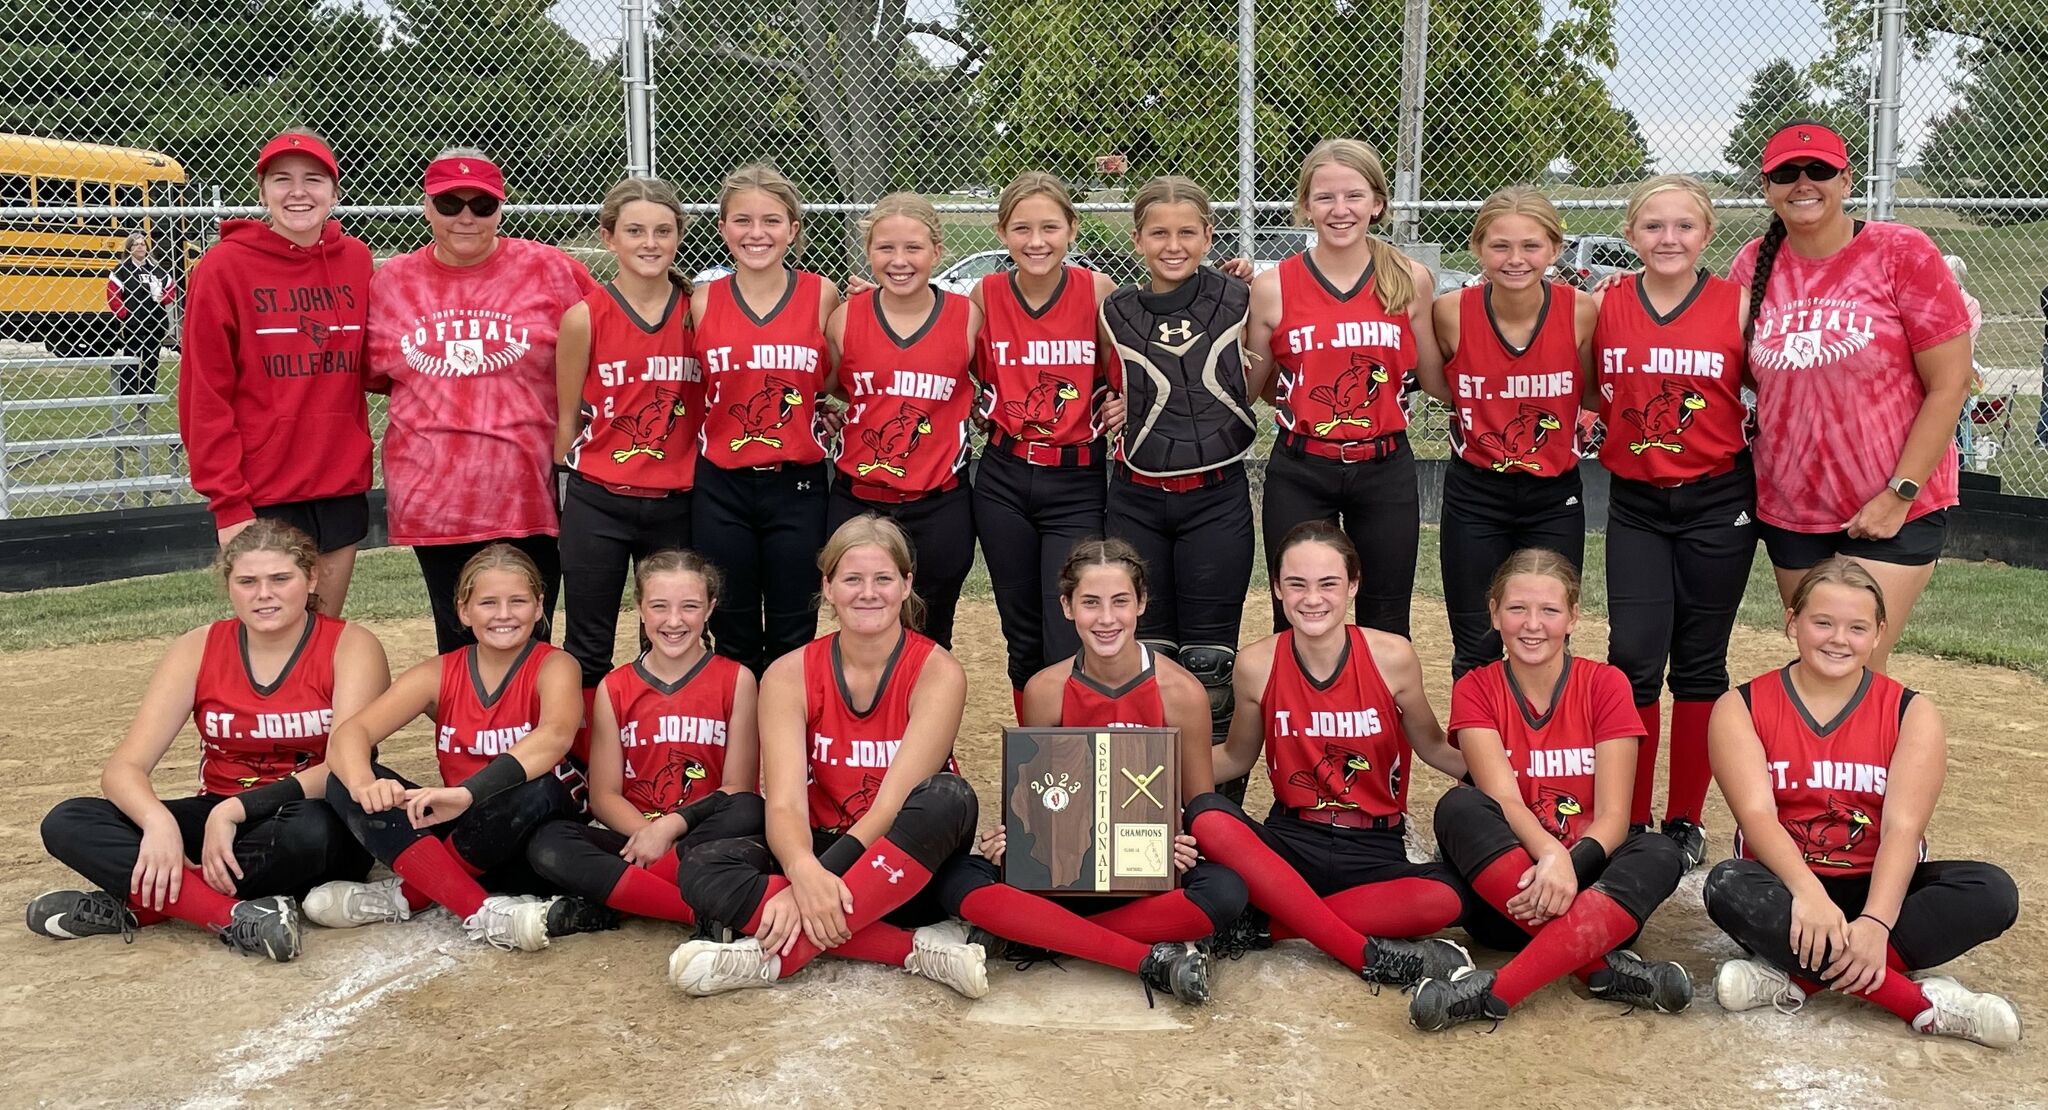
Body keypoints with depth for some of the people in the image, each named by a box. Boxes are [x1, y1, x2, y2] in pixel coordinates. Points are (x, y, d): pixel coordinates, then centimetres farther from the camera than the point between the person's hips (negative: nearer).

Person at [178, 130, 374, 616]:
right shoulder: (224, 266, -6)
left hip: (343, 485, 4)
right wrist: (227, 504, -12)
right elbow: (205, 397, -8)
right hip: (263, 493, -4)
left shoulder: (356, 260, 6)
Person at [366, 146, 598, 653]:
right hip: (434, 497, 2)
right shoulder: (393, 280, 6)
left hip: (529, 494, -2)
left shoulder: (549, 270, -1)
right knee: (458, 643, 12)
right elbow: (373, 370, 18)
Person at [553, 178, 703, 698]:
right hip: (599, 503, -2)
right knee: (588, 654, 6)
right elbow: (566, 419, 4)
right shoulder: (585, 317, -5)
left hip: (676, 503, 2)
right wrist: (575, 480, 7)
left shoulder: (698, 311, 0)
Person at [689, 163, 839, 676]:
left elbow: (836, 380, 7)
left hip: (797, 485, -1)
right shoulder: (704, 301, 1)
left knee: (792, 637, 8)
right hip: (721, 486, 1)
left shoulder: (821, 295, -2)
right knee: (733, 639, 10)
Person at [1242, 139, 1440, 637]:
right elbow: (1256, 388, 6)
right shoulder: (1273, 287, -4)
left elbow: (1436, 378, 8)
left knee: (1387, 626, 11)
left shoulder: (1410, 280, -1)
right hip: (1299, 474, -1)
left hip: (1386, 471, 1)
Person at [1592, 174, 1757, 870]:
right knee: (1634, 660, -3)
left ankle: (1686, 821, 19)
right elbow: (1587, 393, 13)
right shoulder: (1605, 305, -1)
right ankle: (1628, 822, 9)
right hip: (1635, 504, 1)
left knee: (1699, 663, 7)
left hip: (1717, 502, -1)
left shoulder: (1739, 305, -5)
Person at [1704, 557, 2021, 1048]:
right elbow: (1756, 812, -18)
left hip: (1876, 890, 2)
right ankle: (1922, 1002, -32)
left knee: (1992, 891, -25)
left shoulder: (1912, 713, -1)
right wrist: (1807, 891, -37)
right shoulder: (1741, 708, -3)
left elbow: (1903, 827, -15)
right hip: (1788, 888, -1)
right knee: (1728, 885, -34)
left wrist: (1875, 922, -31)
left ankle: (1793, 976, -31)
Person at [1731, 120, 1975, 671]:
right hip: (1789, 509, 4)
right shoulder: (1753, 265, 2)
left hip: (1893, 509, -4)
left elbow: (1950, 385, -10)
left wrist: (1899, 495, -13)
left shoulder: (1902, 253, -9)